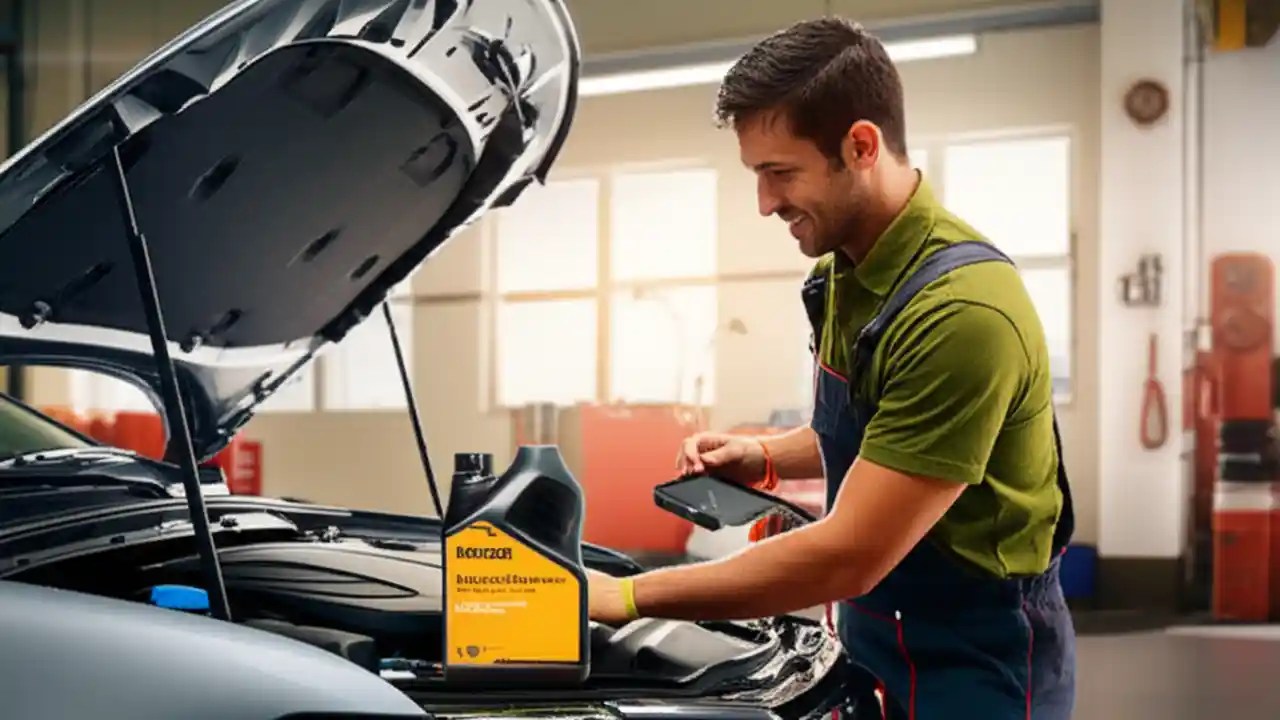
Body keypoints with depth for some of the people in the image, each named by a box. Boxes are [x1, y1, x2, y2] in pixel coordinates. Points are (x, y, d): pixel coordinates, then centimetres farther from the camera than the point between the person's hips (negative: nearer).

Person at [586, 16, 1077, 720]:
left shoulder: (963, 311, -28)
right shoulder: (843, 268, 1)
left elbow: (851, 556, -29)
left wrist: (627, 597, -24)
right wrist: (765, 458, 1)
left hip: (976, 659, -8)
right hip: (873, 636, 8)